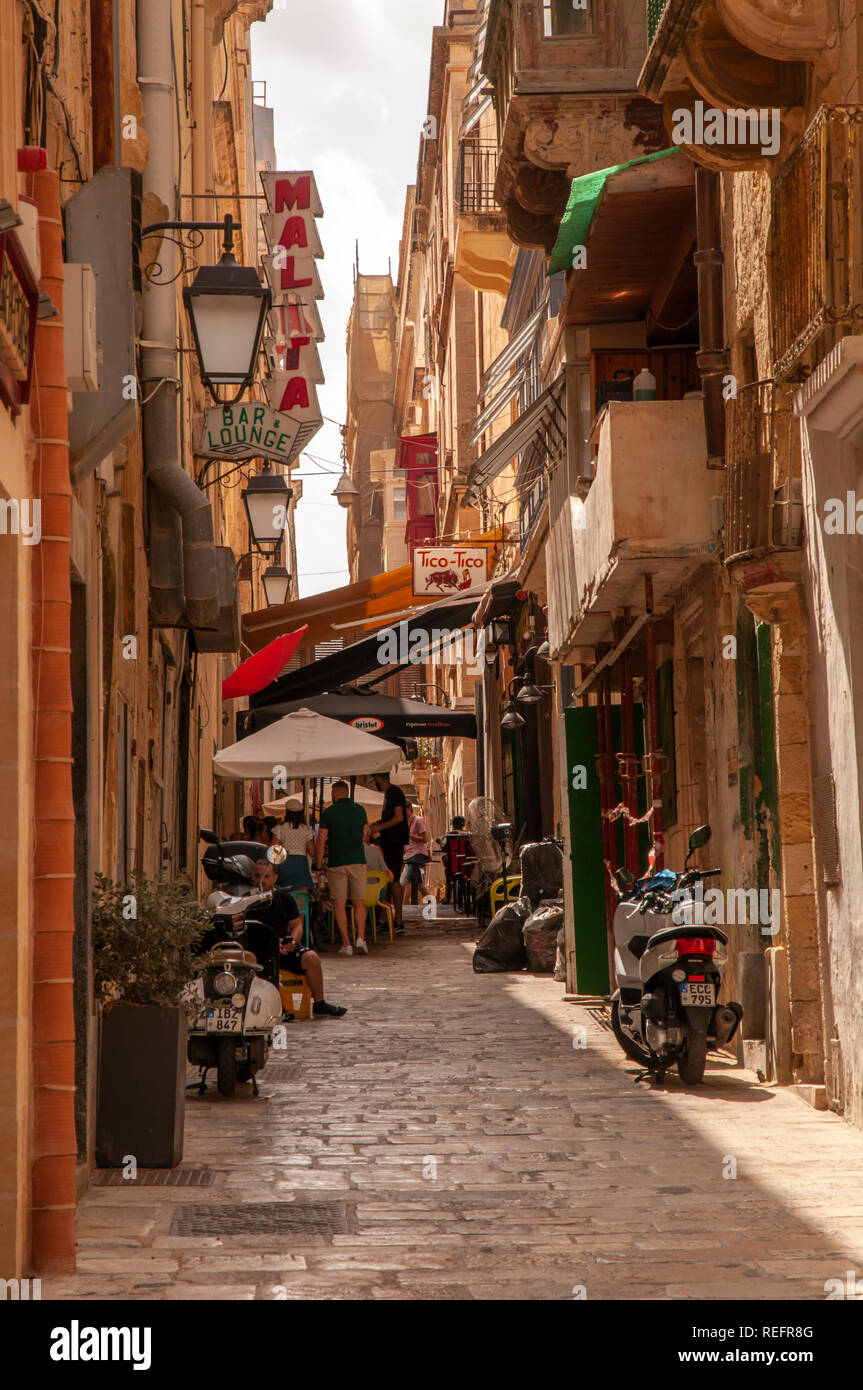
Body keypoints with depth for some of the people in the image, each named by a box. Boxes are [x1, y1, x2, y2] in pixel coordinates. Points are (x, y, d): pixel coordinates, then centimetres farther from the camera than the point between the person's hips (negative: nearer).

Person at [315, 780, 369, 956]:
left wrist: (318, 866, 1)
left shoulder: (329, 812, -4)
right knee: (359, 903, 10)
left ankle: (346, 944, -3)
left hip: (337, 863, -3)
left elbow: (321, 841, -6)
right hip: (358, 861, 3)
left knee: (339, 905, 2)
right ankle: (361, 938, -7)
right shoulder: (360, 810, 6)